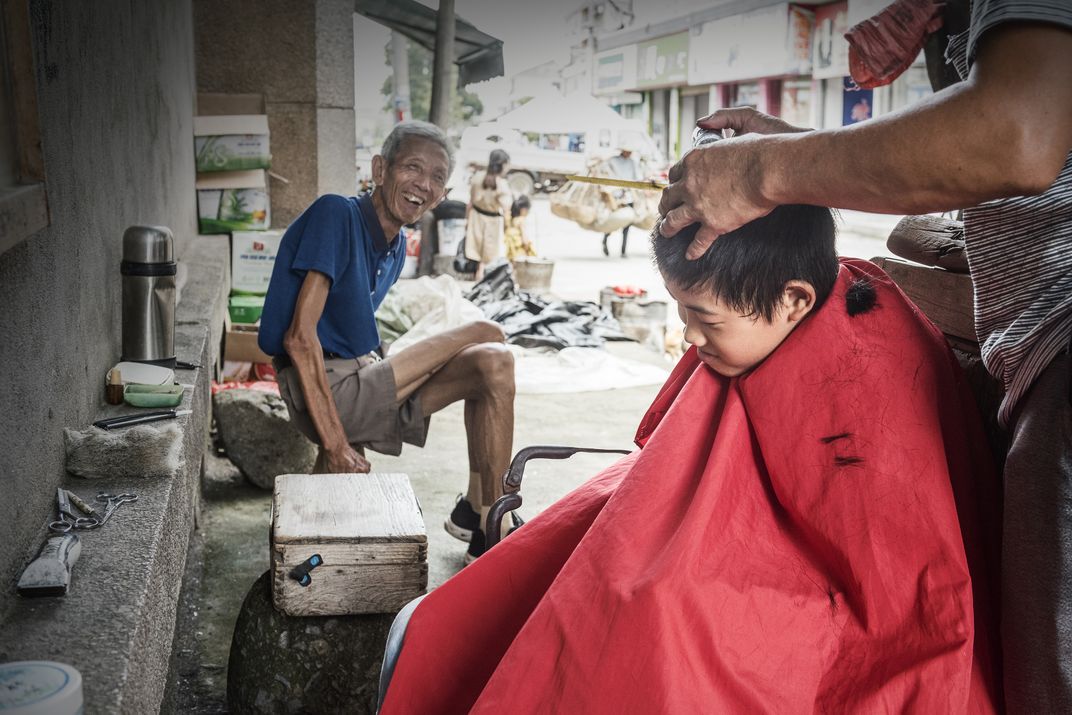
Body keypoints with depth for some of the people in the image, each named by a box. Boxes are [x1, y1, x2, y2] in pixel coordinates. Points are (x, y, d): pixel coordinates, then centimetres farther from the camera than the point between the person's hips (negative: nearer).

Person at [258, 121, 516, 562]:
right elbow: (300, 336, -20)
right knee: (486, 335, -11)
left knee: (493, 364, 1)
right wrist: (335, 445, -23)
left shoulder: (396, 246, 13)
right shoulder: (336, 215, -14)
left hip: (358, 381, 9)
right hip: (319, 390, -8)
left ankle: (481, 518, 5)